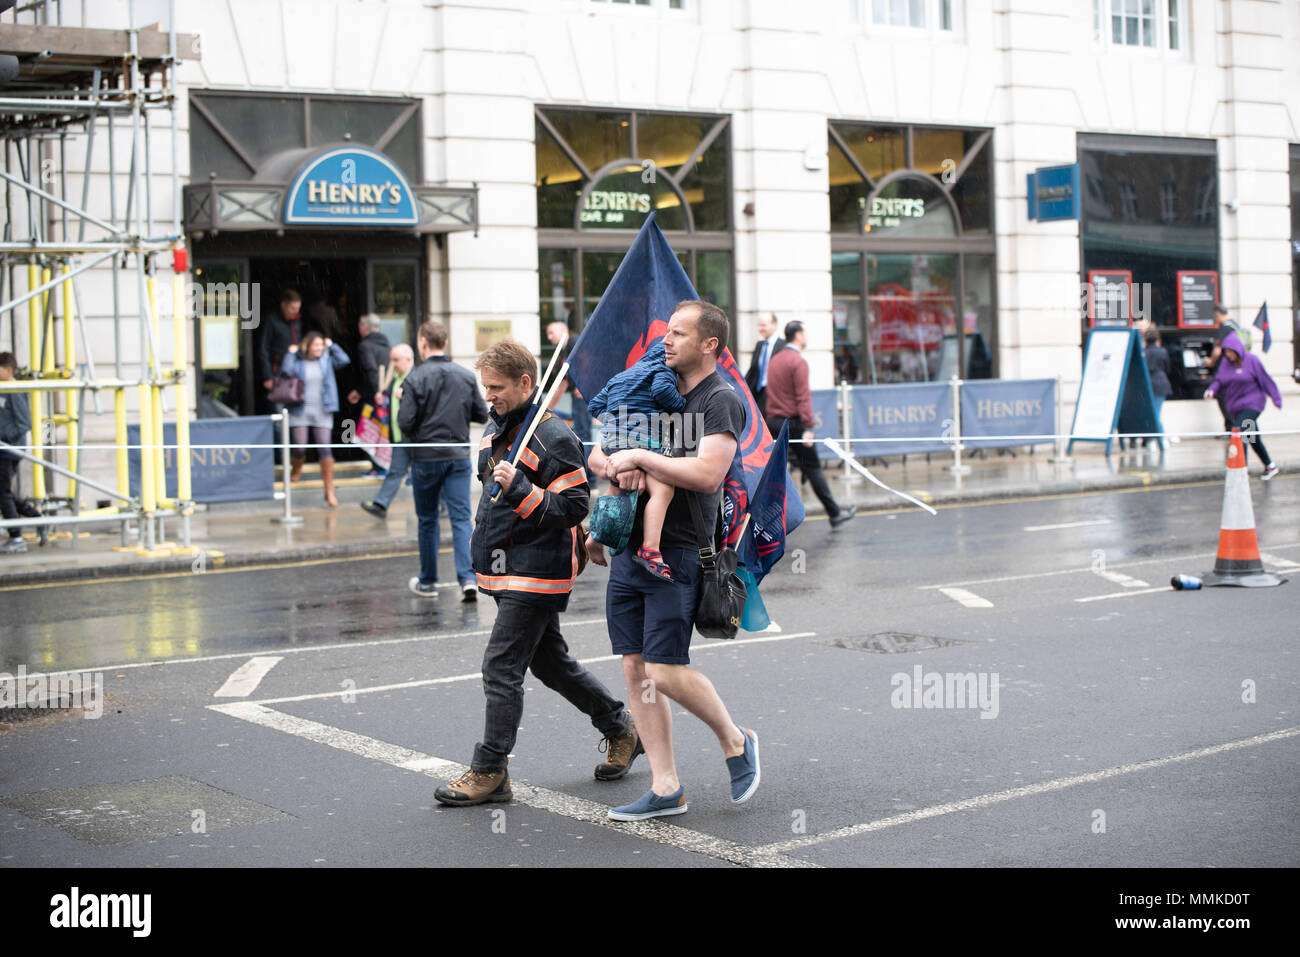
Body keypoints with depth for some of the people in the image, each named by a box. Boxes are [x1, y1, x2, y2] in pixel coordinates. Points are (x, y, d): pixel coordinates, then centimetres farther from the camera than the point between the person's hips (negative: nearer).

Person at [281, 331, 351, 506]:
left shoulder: (326, 359, 6)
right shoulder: (297, 360, 1)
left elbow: (344, 360, -8)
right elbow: (286, 373, -16)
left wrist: (332, 345, 0)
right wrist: (290, 354, -12)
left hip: (322, 411, 1)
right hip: (300, 411, -1)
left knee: (325, 449, -7)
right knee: (299, 448, -5)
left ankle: (329, 492, -3)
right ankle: (296, 471, 32)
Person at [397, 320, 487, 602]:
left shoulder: (415, 378, -11)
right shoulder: (467, 376, 1)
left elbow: (405, 422, -15)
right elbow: (483, 415, 4)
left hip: (425, 458, -2)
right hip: (459, 455, 2)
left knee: (427, 520, 11)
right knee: (461, 518, 0)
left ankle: (427, 582, 21)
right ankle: (468, 578, -14)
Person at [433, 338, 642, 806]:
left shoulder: (555, 437, -16)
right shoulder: (496, 428, 12)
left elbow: (575, 507, -19)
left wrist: (521, 491, -29)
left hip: (536, 571, -9)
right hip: (508, 570, 9)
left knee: (501, 667, -8)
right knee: (551, 661, 17)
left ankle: (489, 771, -1)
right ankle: (622, 730, 30)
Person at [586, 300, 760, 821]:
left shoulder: (721, 400, -7)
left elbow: (708, 473, -22)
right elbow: (597, 453, 20)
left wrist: (640, 457, -16)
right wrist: (613, 466, -4)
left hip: (678, 552, -8)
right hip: (629, 547, 8)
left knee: (666, 670, -11)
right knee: (635, 668, 4)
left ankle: (736, 742, 15)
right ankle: (665, 789, 11)